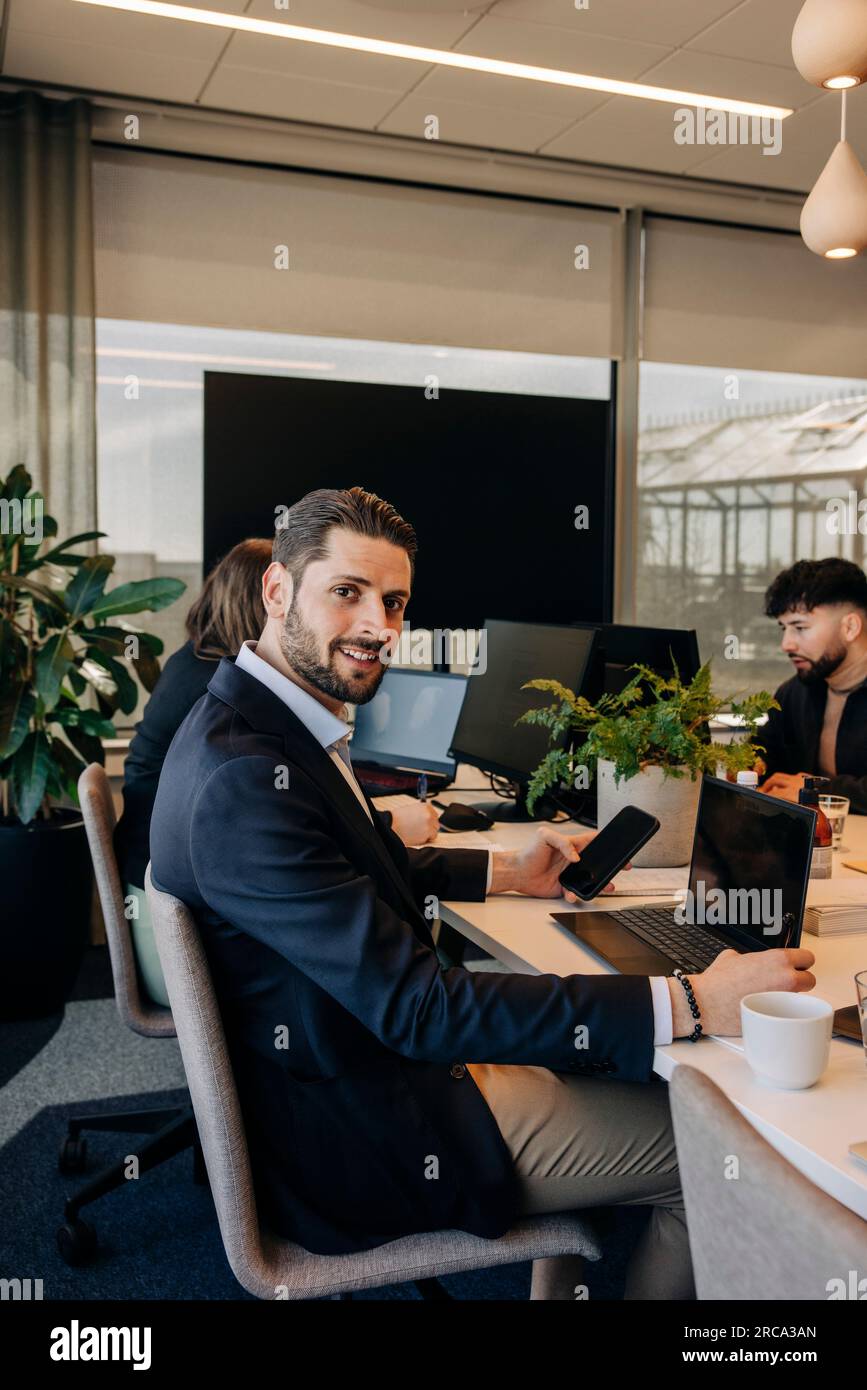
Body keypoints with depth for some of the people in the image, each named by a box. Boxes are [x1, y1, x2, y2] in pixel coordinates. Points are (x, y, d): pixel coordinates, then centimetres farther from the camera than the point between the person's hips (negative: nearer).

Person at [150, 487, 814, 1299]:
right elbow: (416, 1006, -32)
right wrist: (686, 1005, -31)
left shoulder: (257, 718, 1)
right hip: (349, 1145, -9)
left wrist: (505, 871, 11)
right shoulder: (244, 776, -31)